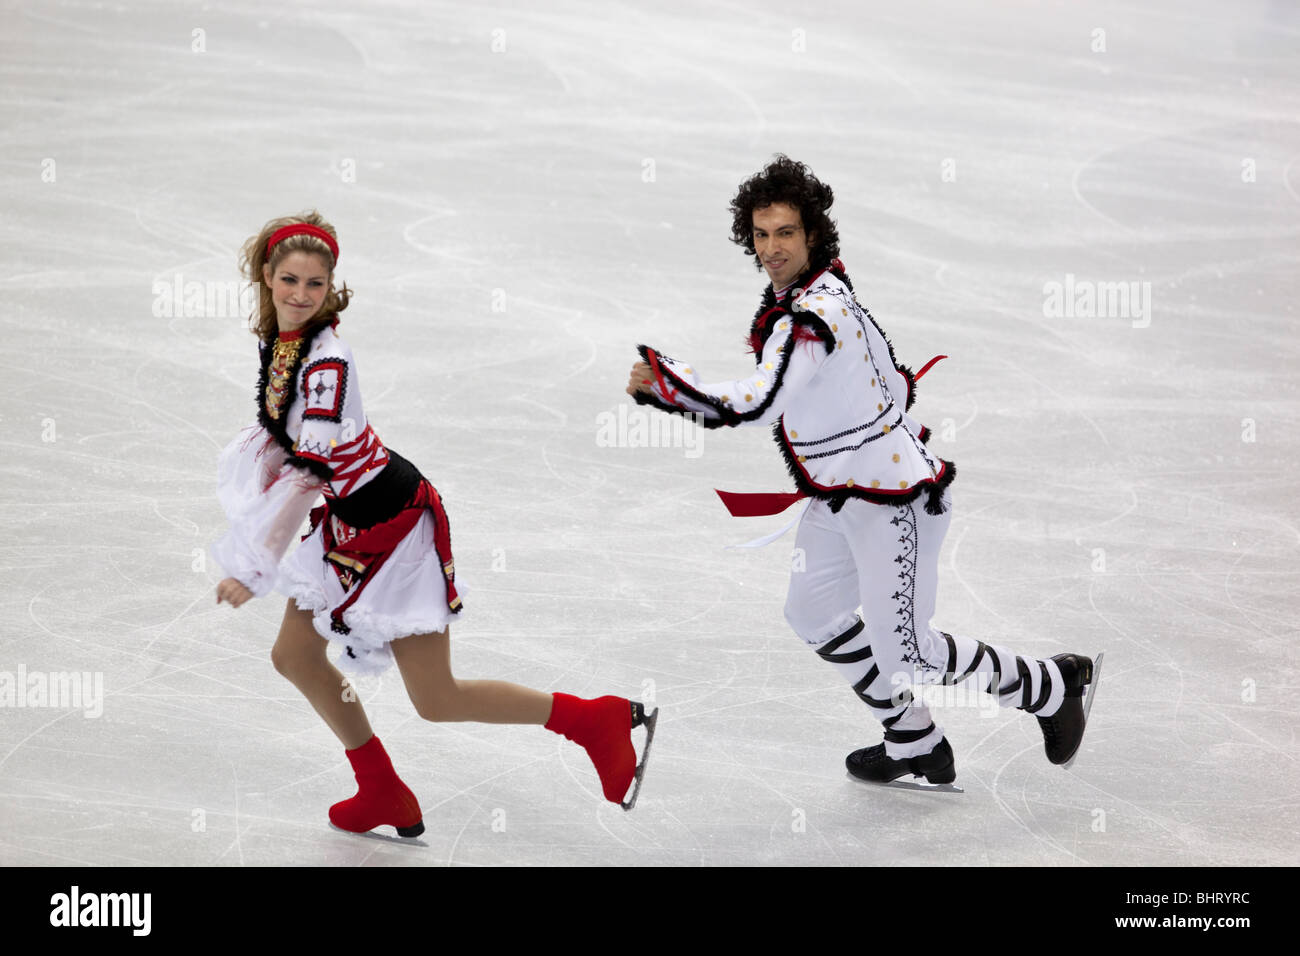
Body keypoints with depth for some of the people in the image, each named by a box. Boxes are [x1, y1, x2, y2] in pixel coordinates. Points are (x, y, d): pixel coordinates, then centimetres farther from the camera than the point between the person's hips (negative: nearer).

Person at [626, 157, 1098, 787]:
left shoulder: (814, 314, -28)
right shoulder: (824, 288, 3)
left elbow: (755, 404, -39)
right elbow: (892, 377, 17)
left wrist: (660, 381, -32)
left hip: (893, 503, -10)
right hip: (841, 494, 10)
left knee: (906, 653, -1)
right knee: (812, 613, 18)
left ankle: (1052, 688, 20)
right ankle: (914, 744, 30)